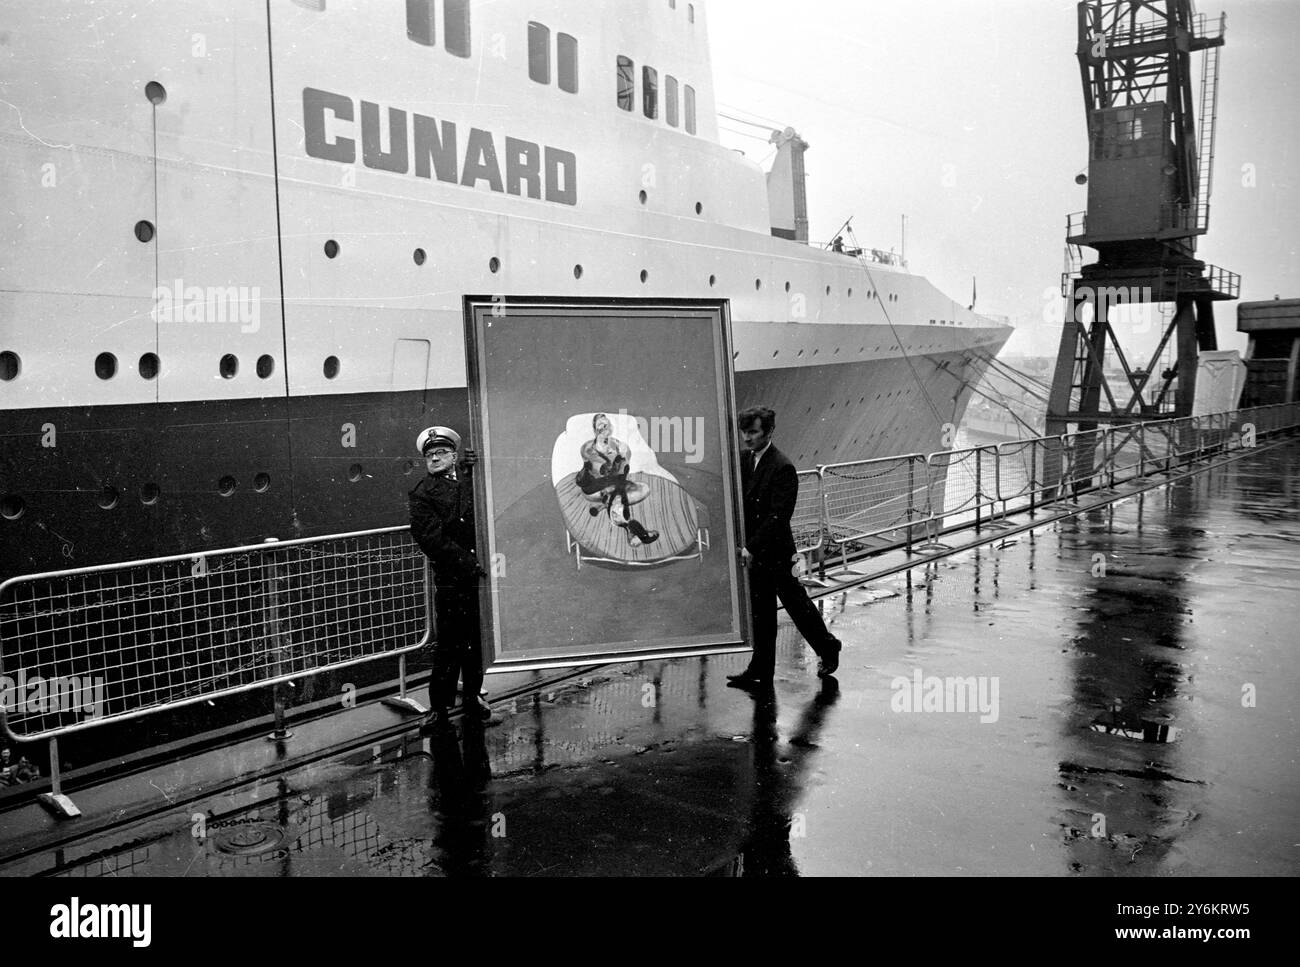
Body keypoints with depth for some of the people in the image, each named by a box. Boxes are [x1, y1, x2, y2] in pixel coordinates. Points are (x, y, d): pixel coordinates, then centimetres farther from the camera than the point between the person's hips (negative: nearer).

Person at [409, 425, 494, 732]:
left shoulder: (471, 480, 13)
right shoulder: (421, 495, 1)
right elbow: (432, 540, -8)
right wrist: (469, 563, -15)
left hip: (481, 573, 4)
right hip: (450, 579, -4)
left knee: (479, 639, 12)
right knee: (450, 643, -2)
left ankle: (473, 696, 29)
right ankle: (439, 707, 10)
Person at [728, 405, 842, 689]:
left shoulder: (783, 468, -17)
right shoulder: (743, 460, 6)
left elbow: (778, 515, -22)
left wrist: (752, 547, -23)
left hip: (776, 552, -7)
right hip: (754, 552, 7)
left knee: (797, 604, 8)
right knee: (760, 612, 12)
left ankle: (828, 648, 30)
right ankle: (761, 669, 22)